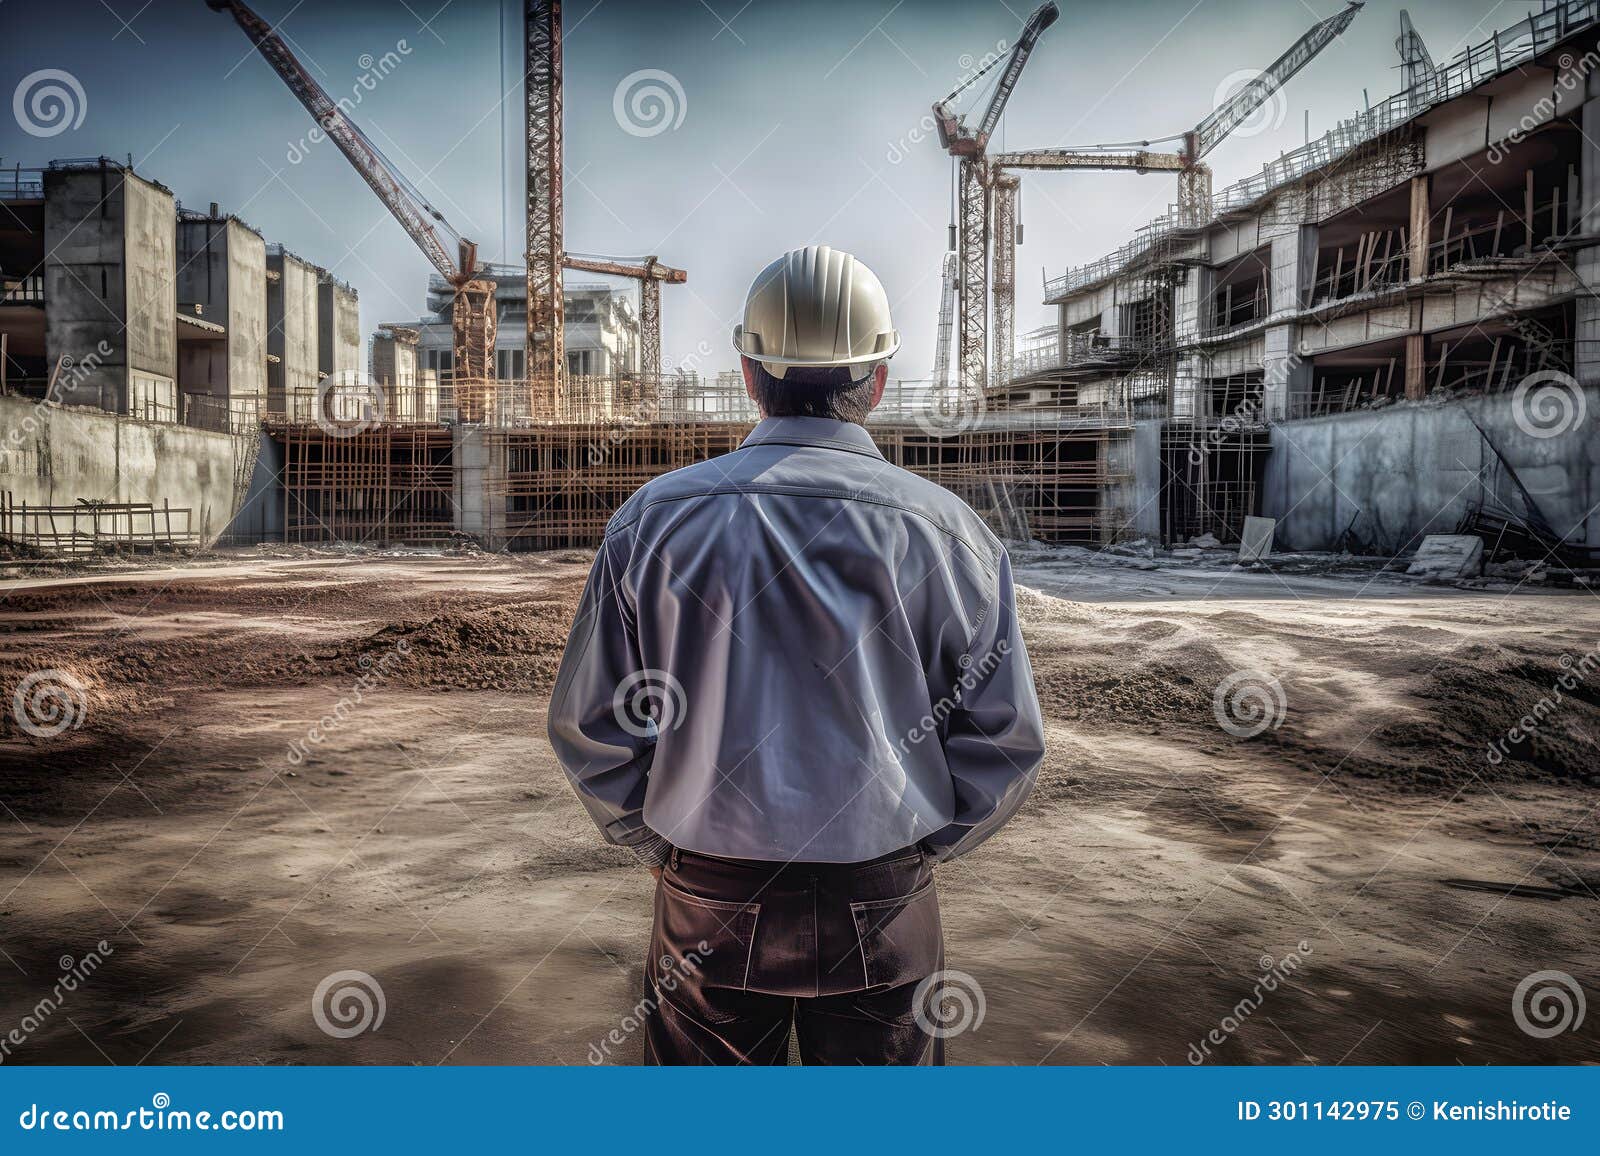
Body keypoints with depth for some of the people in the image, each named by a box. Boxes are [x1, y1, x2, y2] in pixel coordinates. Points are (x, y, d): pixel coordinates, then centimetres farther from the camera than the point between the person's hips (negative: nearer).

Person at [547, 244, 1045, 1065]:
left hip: (707, 906, 1)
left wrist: (657, 845, 11)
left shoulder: (656, 519, -8)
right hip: (881, 909, 0)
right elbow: (1004, 744, -4)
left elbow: (590, 729, -3)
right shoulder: (946, 531, -8)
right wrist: (913, 850, 10)